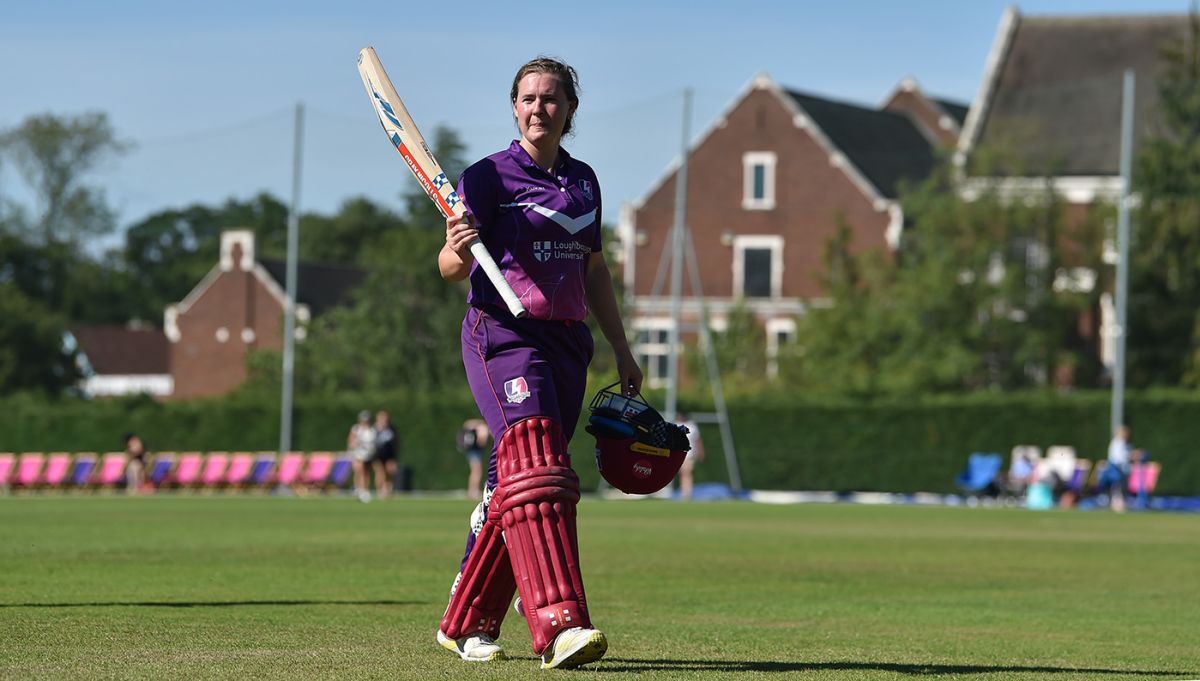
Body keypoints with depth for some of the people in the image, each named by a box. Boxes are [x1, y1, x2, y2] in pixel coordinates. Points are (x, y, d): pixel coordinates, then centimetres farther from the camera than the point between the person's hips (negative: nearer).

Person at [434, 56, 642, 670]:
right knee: (535, 468, -22)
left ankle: (465, 623, 16)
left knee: (515, 485, 6)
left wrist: (622, 351, 24)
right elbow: (451, 266, -7)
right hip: (503, 334, -6)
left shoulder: (583, 181, 16)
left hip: (567, 341, 6)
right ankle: (559, 625, -34)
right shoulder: (488, 176, -1)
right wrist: (457, 252, -30)